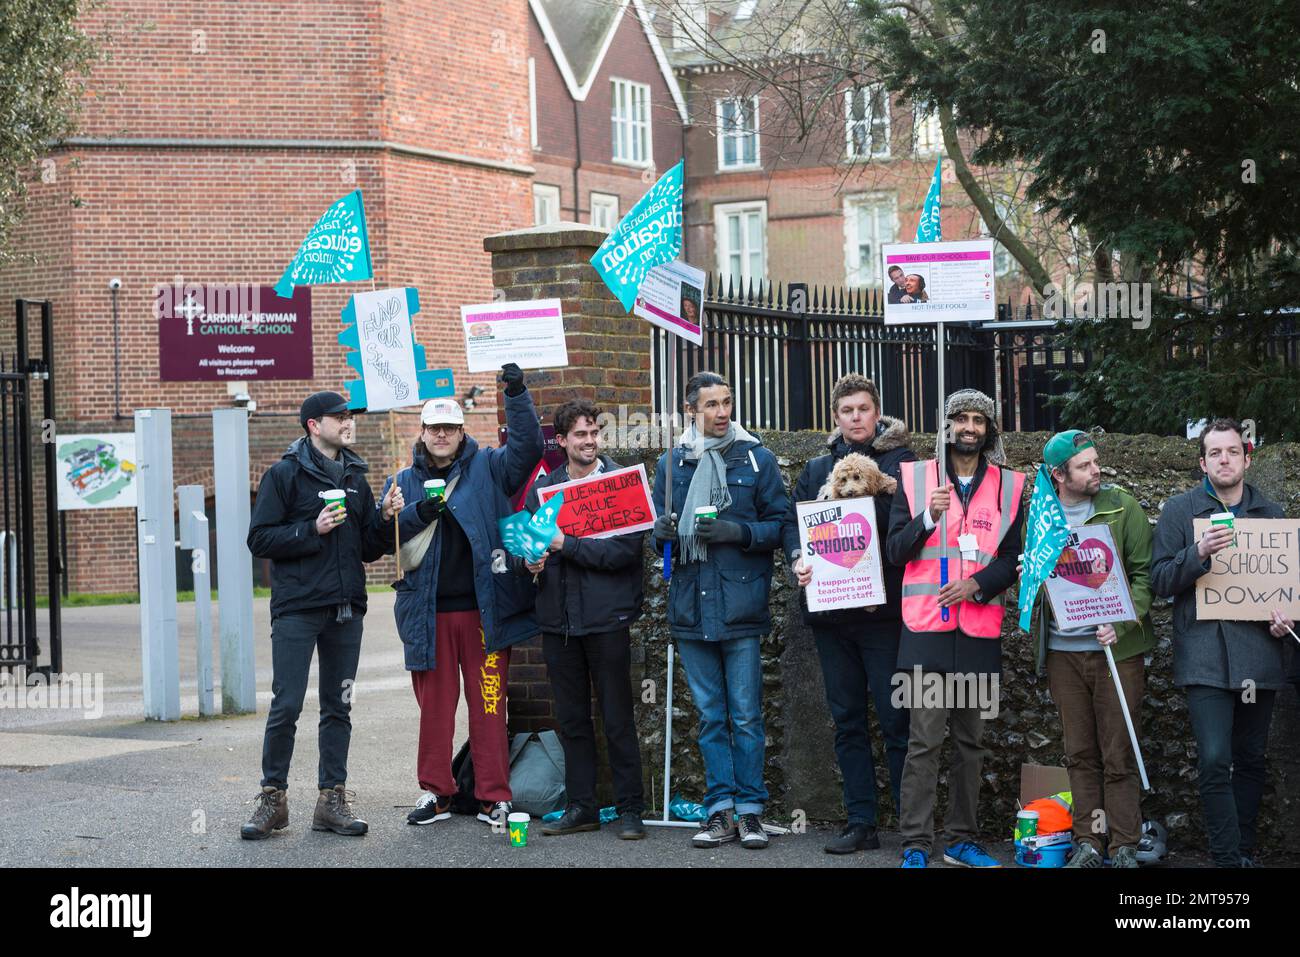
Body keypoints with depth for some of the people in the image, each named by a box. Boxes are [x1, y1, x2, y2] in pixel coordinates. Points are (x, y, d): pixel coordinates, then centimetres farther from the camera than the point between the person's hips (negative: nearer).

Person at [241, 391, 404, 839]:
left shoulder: (355, 478, 14)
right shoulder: (284, 474, -2)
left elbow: (369, 550, 15)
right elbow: (260, 540, -7)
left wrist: (385, 518, -2)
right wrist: (313, 529, -16)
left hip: (346, 609, 5)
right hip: (297, 609, -5)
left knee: (338, 707, 7)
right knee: (286, 706, -6)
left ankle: (332, 799, 13)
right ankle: (273, 798, 6)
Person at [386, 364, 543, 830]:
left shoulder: (487, 468, 7)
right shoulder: (405, 481, 13)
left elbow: (527, 448, -8)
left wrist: (516, 394, -16)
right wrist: (418, 514, -13)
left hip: (483, 610, -2)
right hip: (428, 612, 2)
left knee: (489, 704, 0)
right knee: (434, 705, 7)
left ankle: (494, 797, 5)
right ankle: (435, 793, 17)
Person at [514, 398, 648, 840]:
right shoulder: (542, 487, 10)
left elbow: (626, 549, -15)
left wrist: (566, 545, -19)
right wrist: (530, 559, -7)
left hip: (606, 616, -4)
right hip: (558, 618, 5)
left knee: (618, 718, 2)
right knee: (571, 719, 11)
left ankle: (630, 808, 10)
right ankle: (582, 806, 21)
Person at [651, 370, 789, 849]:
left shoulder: (757, 459, 2)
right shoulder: (670, 463, 10)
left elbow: (780, 525, 1)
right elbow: (661, 533, 15)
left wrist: (738, 532, -15)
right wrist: (663, 532, -7)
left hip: (741, 606, -3)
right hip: (691, 607, 3)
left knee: (746, 716, 0)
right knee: (711, 716, 9)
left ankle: (750, 810, 8)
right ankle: (720, 810, 14)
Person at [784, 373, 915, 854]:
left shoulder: (902, 462, 1)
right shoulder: (817, 468, 16)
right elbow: (792, 519, 11)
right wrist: (798, 557, -8)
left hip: (883, 610, -5)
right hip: (831, 611, 5)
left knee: (896, 720, -4)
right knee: (847, 720, 9)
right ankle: (860, 823, 15)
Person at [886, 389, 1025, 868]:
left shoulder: (1009, 486, 10)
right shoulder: (914, 477, 6)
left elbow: (1012, 558, 7)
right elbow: (895, 550, 1)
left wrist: (977, 584, -11)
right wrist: (928, 518, -16)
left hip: (980, 630, 3)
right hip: (926, 628, -2)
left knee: (971, 740, 8)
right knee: (924, 740, -7)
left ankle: (962, 840, 17)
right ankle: (915, 844, -3)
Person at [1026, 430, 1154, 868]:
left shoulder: (1122, 507, -1)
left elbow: (1145, 573, -2)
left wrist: (1123, 624, -15)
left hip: (1116, 647, -3)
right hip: (1063, 651, 3)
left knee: (1119, 756, -1)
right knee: (1080, 755, 8)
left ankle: (1125, 848, 6)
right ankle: (1087, 844, 14)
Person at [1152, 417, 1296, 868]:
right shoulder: (1180, 510, 4)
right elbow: (1160, 581, -1)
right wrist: (1198, 554, -18)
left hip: (1259, 655, 4)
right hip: (1205, 656, -3)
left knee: (1250, 760, 10)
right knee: (1215, 760, -15)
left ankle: (1245, 851, 20)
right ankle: (1230, 859, -11)